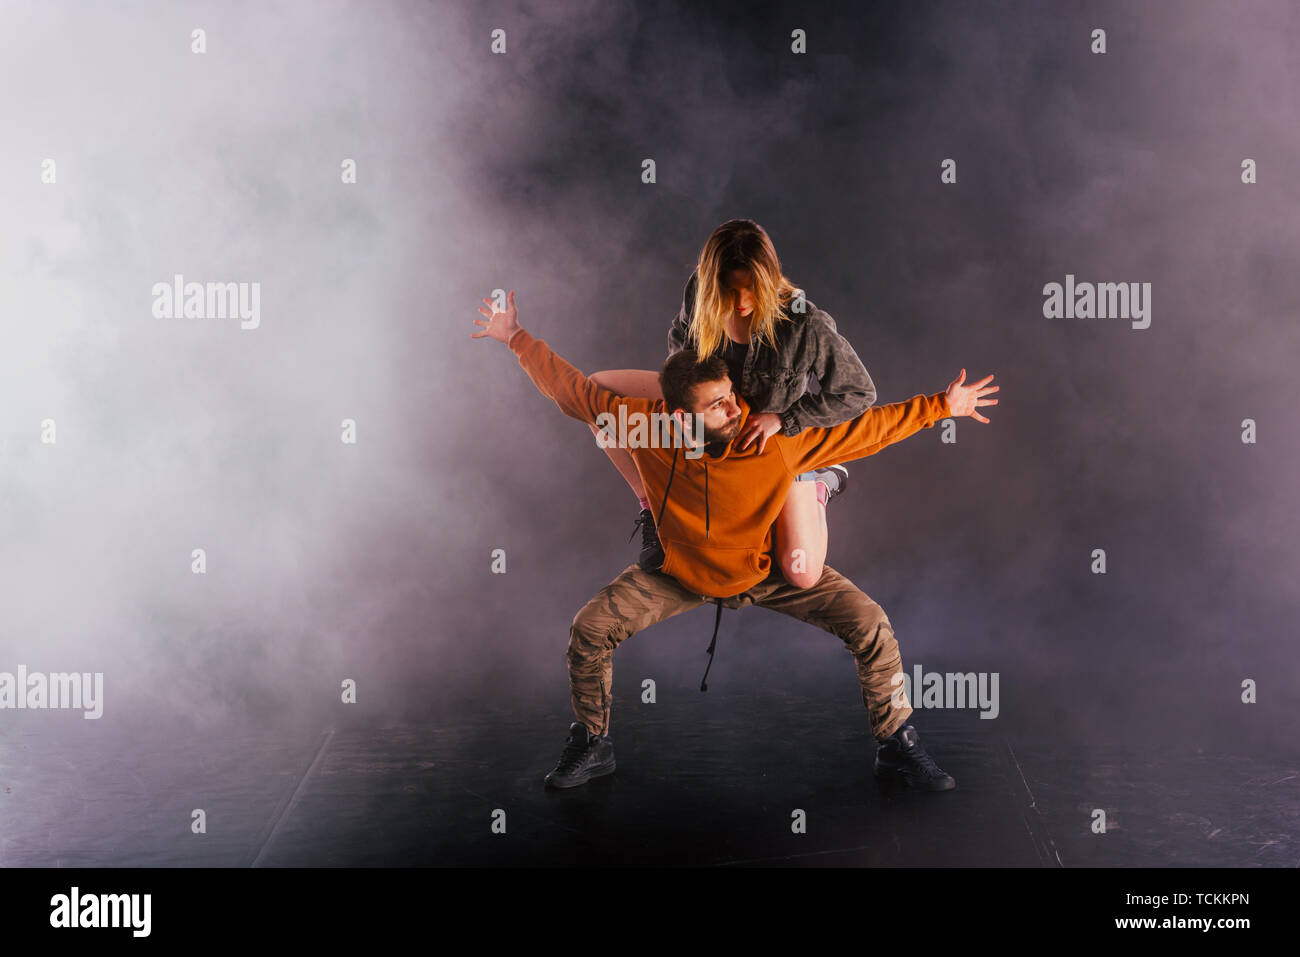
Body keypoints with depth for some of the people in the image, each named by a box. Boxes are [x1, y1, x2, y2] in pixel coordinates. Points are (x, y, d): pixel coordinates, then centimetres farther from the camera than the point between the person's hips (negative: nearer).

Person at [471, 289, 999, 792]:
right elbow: (573, 390, -12)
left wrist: (941, 405, -19)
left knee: (870, 626, -14)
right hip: (680, 572, 1)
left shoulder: (780, 441, -29)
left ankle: (897, 746, 8)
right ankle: (592, 745, 13)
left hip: (768, 571, -1)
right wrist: (517, 338, -11)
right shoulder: (644, 425, -26)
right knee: (589, 629, -12)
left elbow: (867, 428, -19)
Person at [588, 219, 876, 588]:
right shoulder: (700, 290, -23)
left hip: (778, 434, -4)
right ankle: (651, 505, 2)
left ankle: (822, 484, 22)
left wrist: (781, 419, -26)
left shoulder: (806, 325, -36)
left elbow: (860, 393, -23)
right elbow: (679, 337, 2)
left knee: (802, 575, -10)